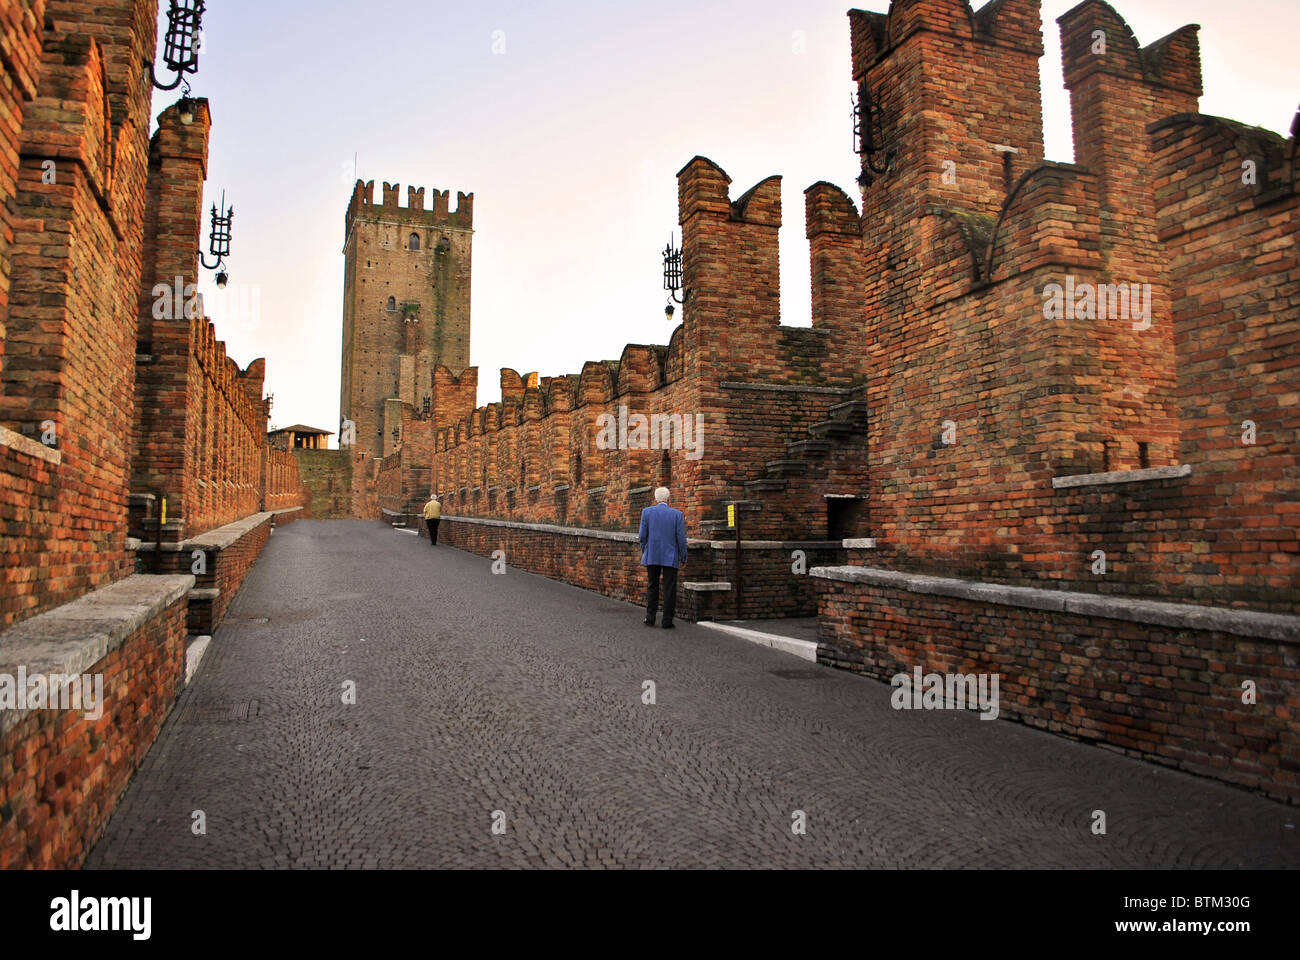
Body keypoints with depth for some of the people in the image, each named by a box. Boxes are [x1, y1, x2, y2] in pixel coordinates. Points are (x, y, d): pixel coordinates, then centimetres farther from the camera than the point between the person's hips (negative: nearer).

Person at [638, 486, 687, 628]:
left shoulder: (647, 512, -2)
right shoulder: (677, 514, -3)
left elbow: (643, 536, -1)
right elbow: (681, 538, -5)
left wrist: (644, 551, 15)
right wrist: (683, 558, 6)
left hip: (652, 556, 2)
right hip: (671, 558, -1)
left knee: (653, 587, 14)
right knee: (669, 589, 3)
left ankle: (650, 618, 16)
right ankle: (667, 621, 3)